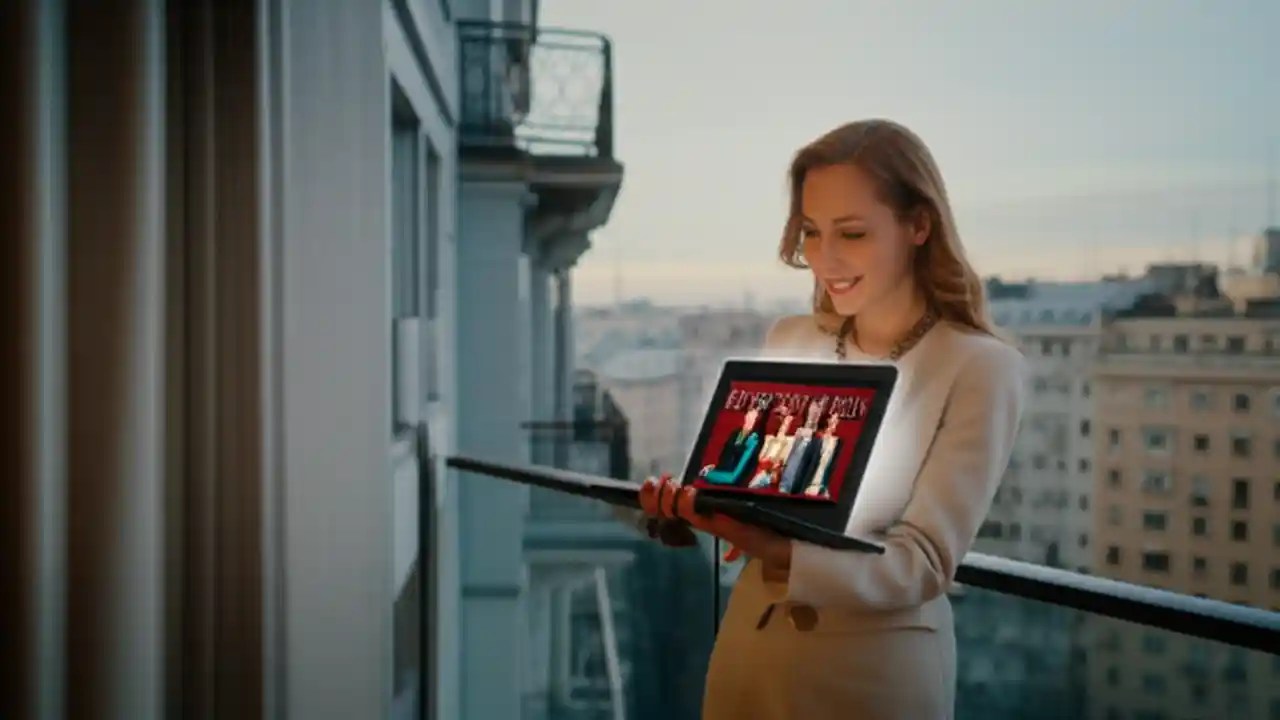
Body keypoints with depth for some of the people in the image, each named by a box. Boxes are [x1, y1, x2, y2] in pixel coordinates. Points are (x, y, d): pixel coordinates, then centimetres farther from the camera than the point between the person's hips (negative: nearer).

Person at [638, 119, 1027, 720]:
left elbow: (923, 562, -16)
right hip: (747, 655, 4)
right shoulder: (786, 341, 4)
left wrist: (781, 550, -32)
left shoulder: (982, 367, -11)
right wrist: (688, 509, -15)